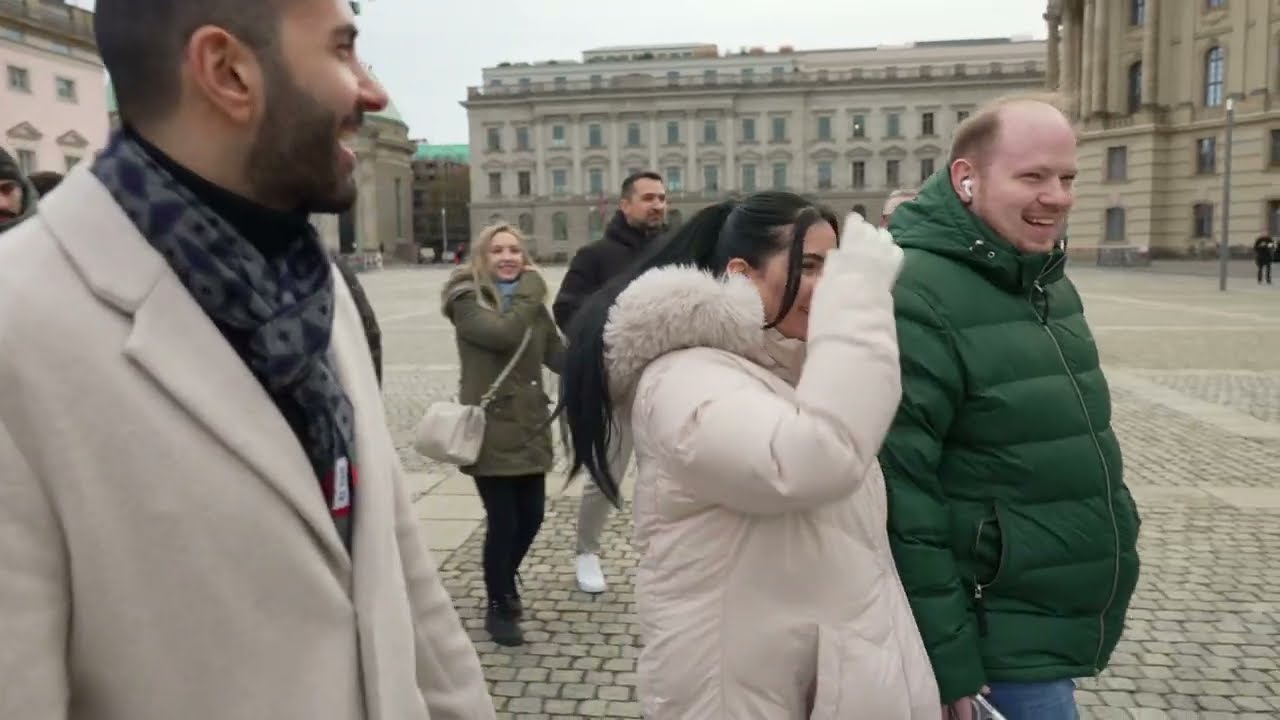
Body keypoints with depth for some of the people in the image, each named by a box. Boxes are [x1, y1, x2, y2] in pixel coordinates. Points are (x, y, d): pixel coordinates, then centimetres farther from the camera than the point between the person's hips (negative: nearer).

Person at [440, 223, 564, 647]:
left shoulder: (531, 301, 11)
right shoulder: (468, 301, -8)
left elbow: (557, 355, 8)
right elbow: (504, 334, -27)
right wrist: (530, 293, -14)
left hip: (530, 425, 6)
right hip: (490, 428, -6)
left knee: (531, 516, 11)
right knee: (503, 521, -4)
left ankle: (505, 582, 39)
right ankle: (498, 608, 18)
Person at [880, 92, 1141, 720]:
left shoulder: (1052, 286, 8)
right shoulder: (915, 299, -22)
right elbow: (901, 495, -25)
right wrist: (946, 664, -21)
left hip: (1062, 622, 9)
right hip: (1000, 644, -9)